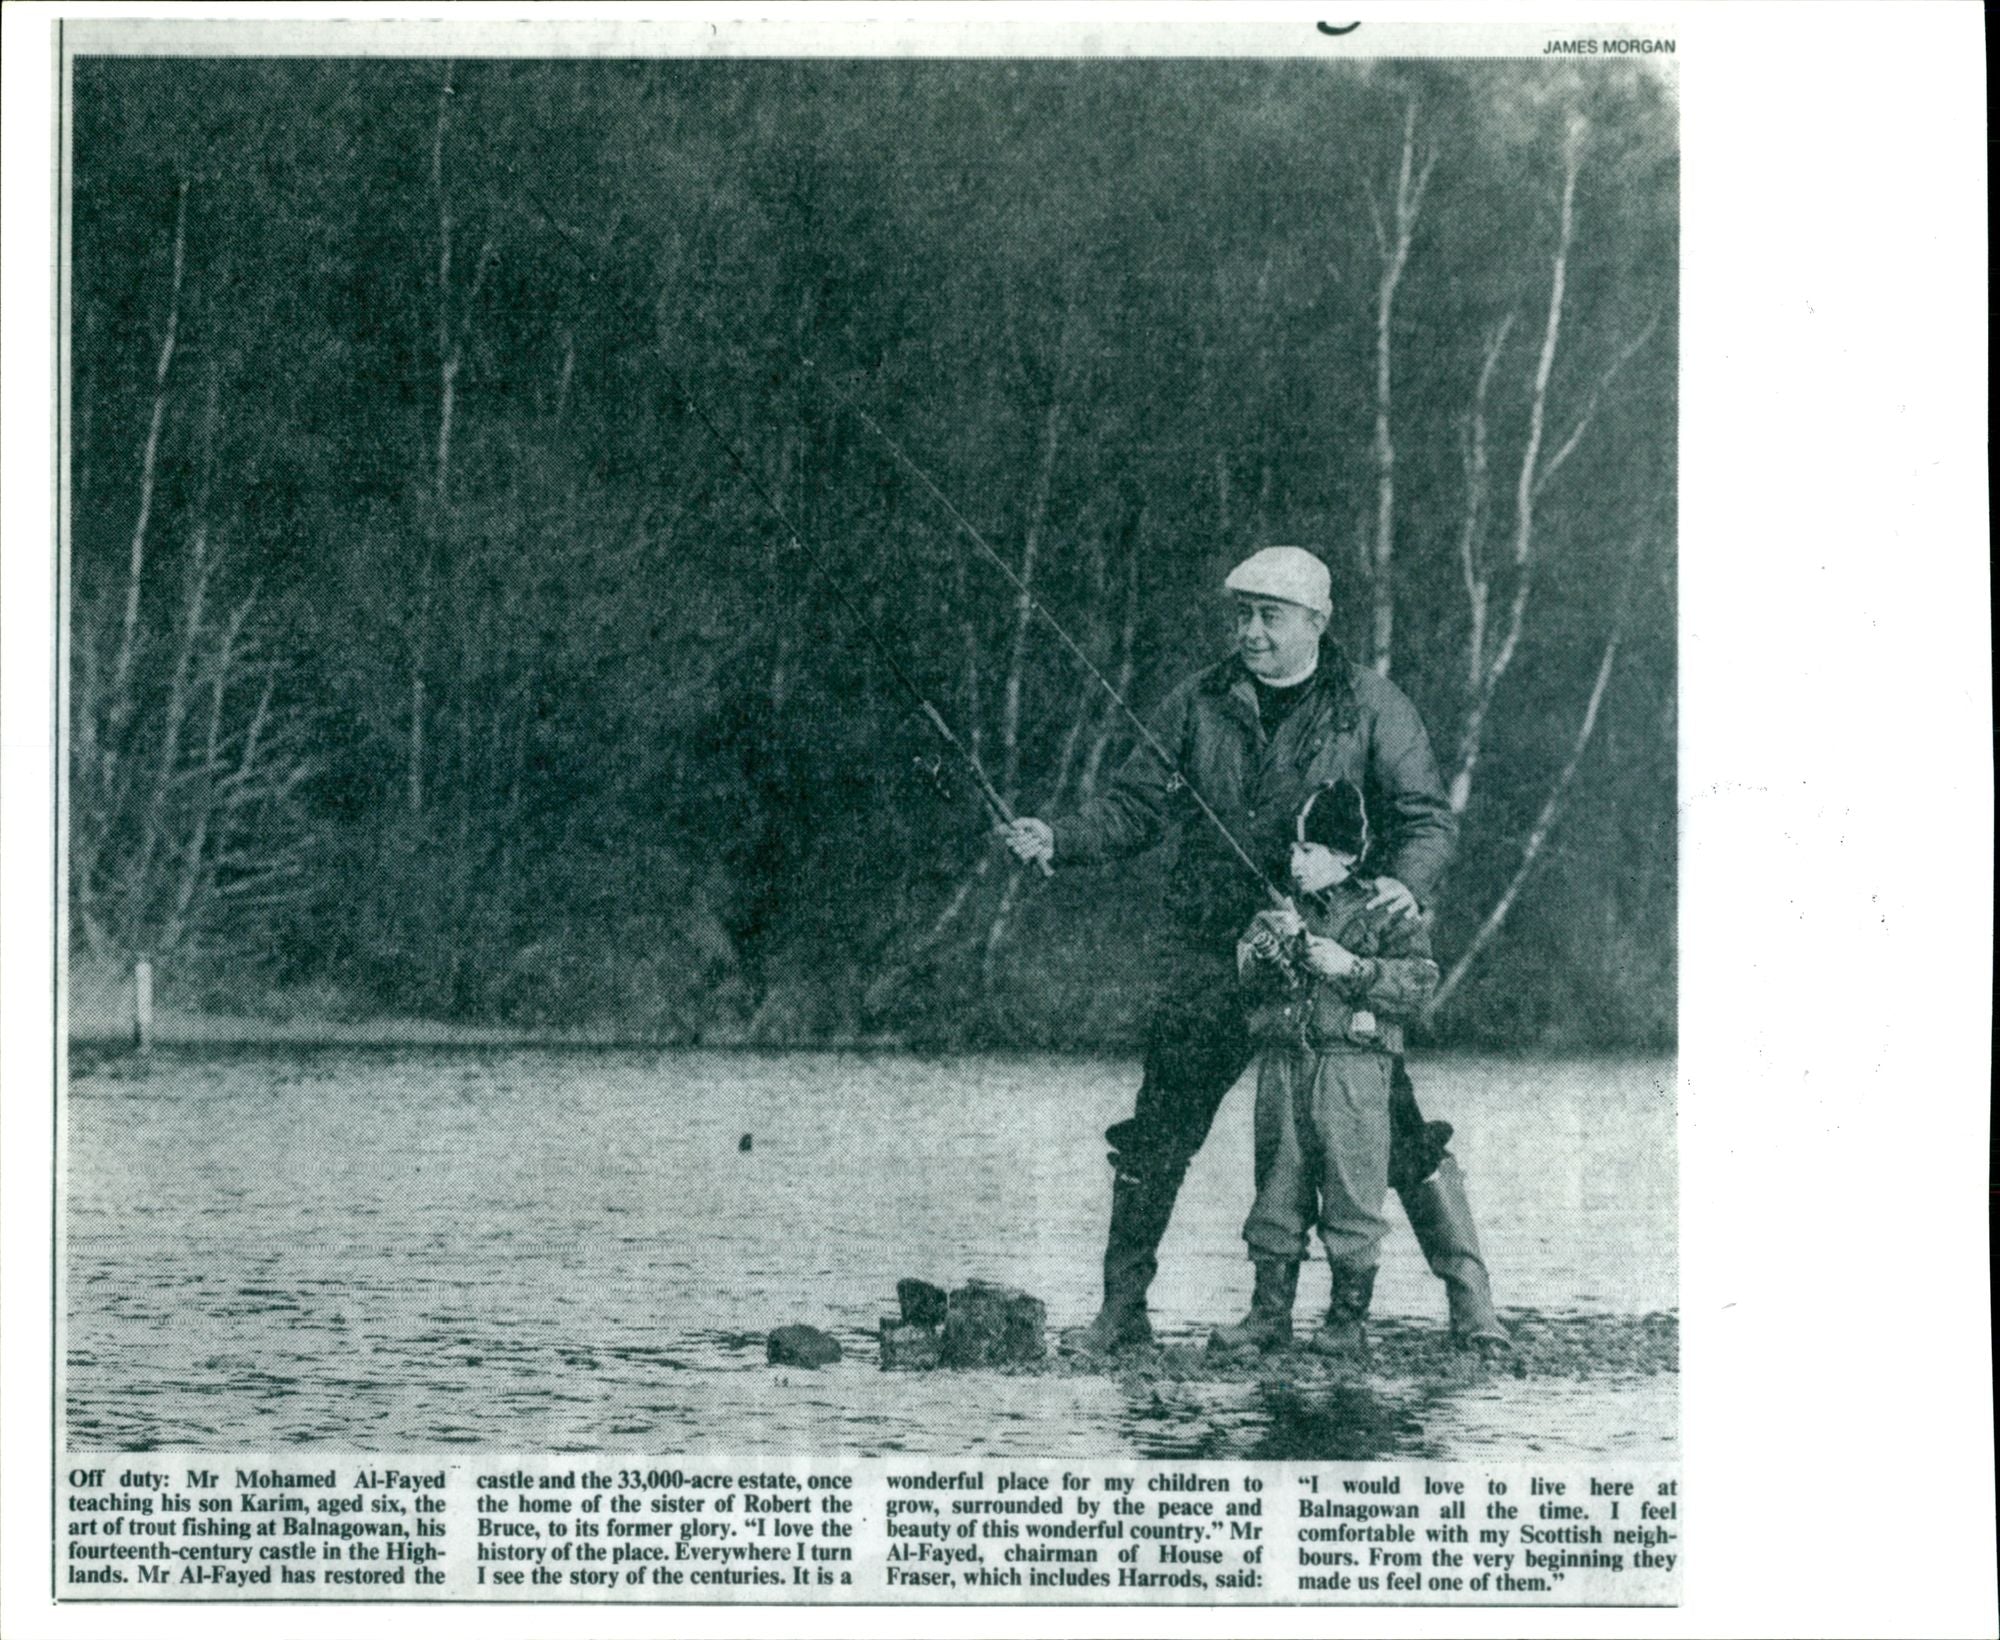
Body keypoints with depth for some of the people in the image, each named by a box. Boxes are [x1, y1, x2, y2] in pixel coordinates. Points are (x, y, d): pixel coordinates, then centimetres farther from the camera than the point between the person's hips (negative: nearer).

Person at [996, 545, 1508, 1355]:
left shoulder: (1370, 705, 1)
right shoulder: (1196, 704, 7)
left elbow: (1428, 816, -1)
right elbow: (1134, 806, 10)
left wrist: (1407, 881, -22)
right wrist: (1059, 839, -8)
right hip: (1209, 961, 2)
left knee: (1396, 1128, -5)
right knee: (1155, 1140, 3)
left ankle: (1471, 1298, 9)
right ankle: (1120, 1311, 16)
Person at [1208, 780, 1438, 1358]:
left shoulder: (1383, 914, 1)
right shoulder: (1278, 911, 14)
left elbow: (1420, 980, -8)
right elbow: (1248, 972, 4)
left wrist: (1351, 967, -16)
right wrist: (1271, 947, -16)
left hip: (1353, 1066, -4)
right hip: (1282, 1064, 4)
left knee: (1351, 1194, -2)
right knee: (1276, 1190, 8)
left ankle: (1348, 1317, 8)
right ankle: (1270, 1313, 16)